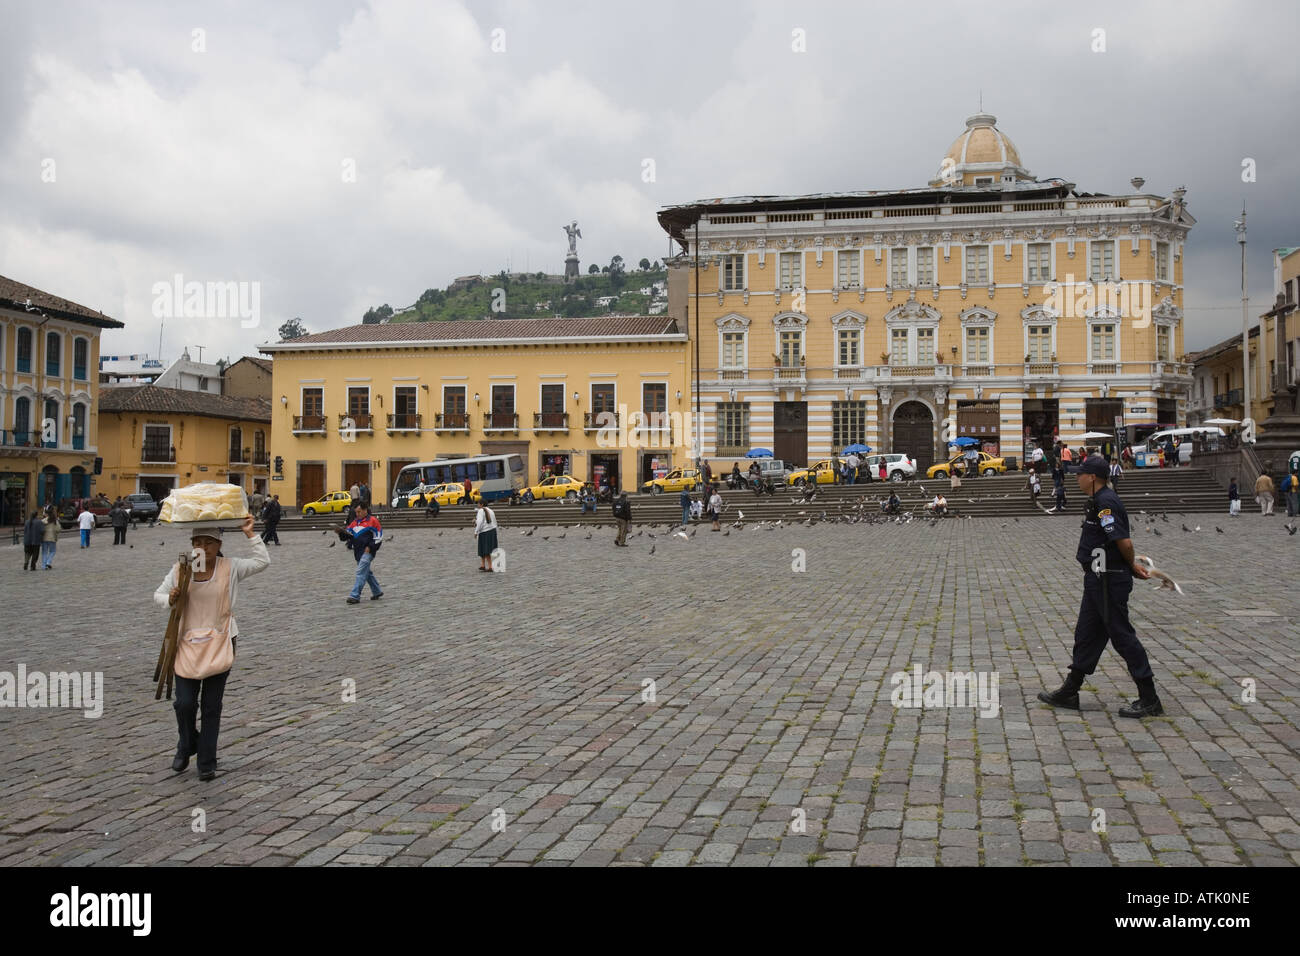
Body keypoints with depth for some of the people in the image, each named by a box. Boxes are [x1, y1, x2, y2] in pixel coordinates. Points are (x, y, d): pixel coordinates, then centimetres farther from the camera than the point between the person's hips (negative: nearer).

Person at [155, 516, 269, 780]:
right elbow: (158, 594, 11)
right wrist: (170, 599, -11)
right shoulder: (180, 570, 0)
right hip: (188, 644, 1)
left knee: (212, 706, 6)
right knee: (185, 703, -1)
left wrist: (250, 534, -11)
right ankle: (186, 746, 31)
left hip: (219, 644, -1)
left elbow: (263, 561, -10)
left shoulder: (230, 568, -3)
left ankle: (207, 763, 18)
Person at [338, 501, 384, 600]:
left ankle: (355, 596, -19)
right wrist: (341, 533, -10)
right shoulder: (355, 522, 15)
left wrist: (370, 547, -13)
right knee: (367, 573, 17)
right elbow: (348, 533, 11)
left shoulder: (372, 520, -6)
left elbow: (379, 536, -6)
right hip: (357, 552, 8)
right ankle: (377, 592, 31)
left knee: (361, 573, -15)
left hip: (367, 552, -8)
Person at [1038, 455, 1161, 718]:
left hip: (1109, 582, -11)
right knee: (1086, 635, 16)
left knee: (1123, 636, -4)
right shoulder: (1101, 501, 13)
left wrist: (1131, 565, -8)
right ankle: (1069, 693, 25)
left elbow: (1124, 542, -26)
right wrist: (1133, 566, 8)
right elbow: (1123, 541, 16)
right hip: (1099, 580, 11)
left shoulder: (1105, 503, -20)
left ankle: (1149, 700, 4)